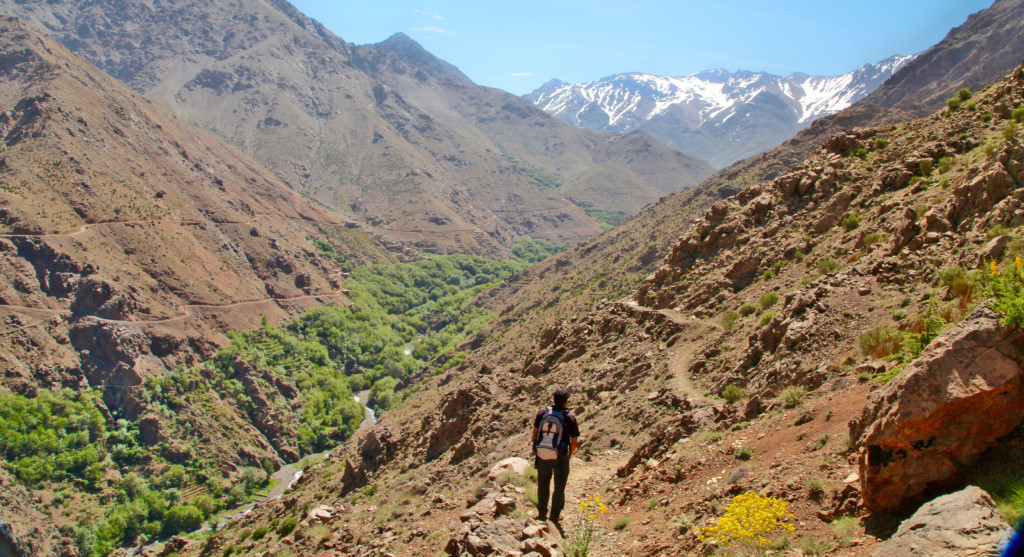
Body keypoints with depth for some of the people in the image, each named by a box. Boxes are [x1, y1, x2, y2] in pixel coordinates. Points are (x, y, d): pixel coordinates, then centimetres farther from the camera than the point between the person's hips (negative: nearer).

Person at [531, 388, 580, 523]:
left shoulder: (542, 412, -6)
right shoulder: (570, 417, -12)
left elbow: (535, 432, 3)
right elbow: (574, 441, -8)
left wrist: (535, 448, 17)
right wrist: (570, 455, 9)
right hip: (561, 457, -3)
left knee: (543, 485, 19)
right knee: (559, 487, 13)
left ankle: (542, 513, 33)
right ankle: (554, 516, 20)